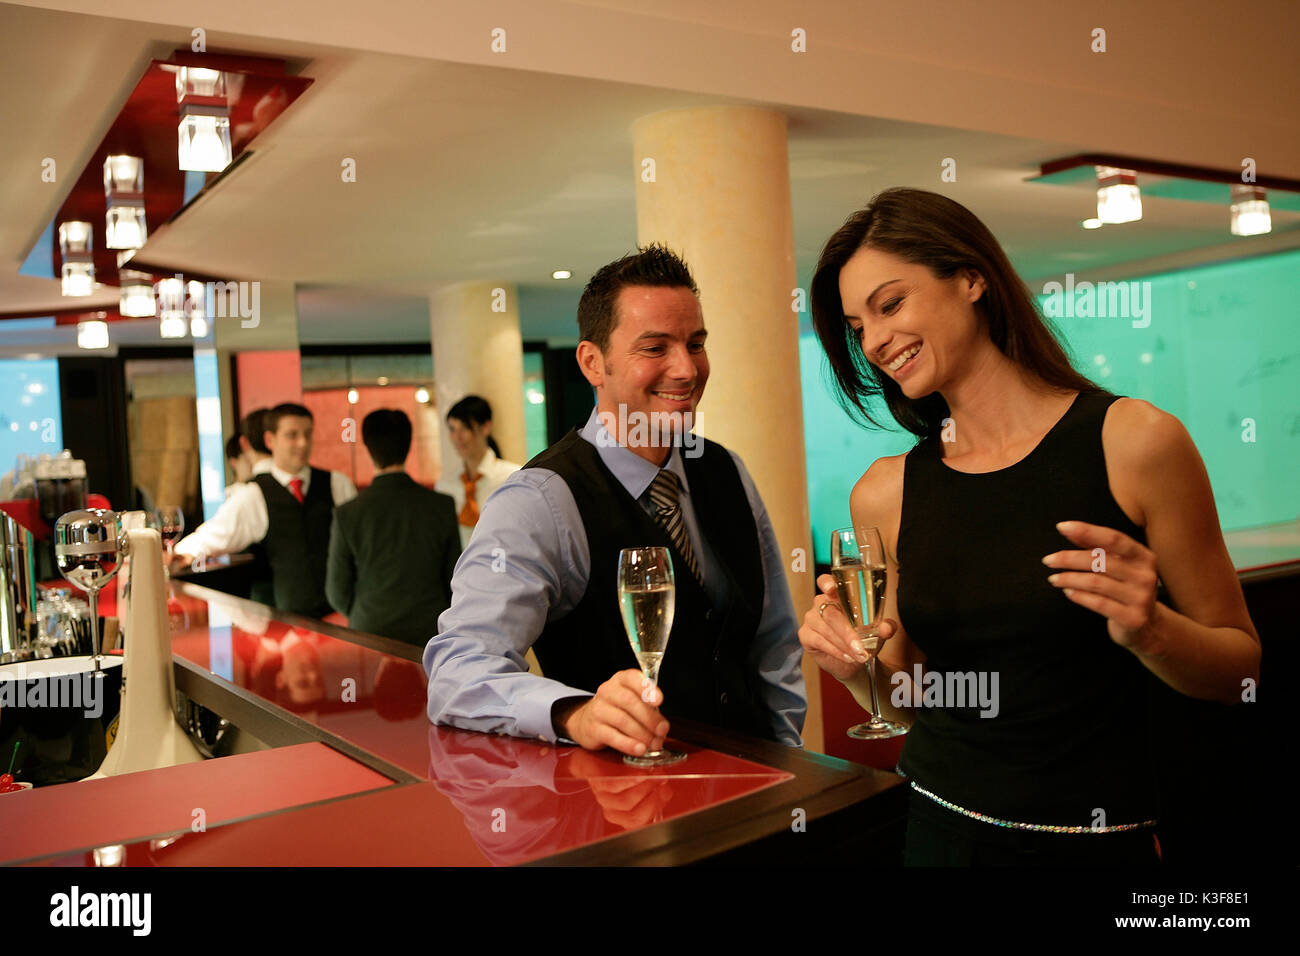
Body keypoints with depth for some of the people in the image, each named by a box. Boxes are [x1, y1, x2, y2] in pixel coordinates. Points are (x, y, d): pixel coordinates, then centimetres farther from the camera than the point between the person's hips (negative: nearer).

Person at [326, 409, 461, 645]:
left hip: (370, 635, -1)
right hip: (431, 633, 1)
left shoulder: (347, 515, -10)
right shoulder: (442, 507, -8)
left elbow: (338, 593, -2)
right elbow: (455, 581, 0)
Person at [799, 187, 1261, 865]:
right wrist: (858, 669, -13)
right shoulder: (883, 493, -3)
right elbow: (911, 696, 7)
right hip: (937, 831, 3)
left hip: (1095, 840, -2)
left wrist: (1148, 631, -23)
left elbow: (1239, 668, -5)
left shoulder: (1135, 442, -12)